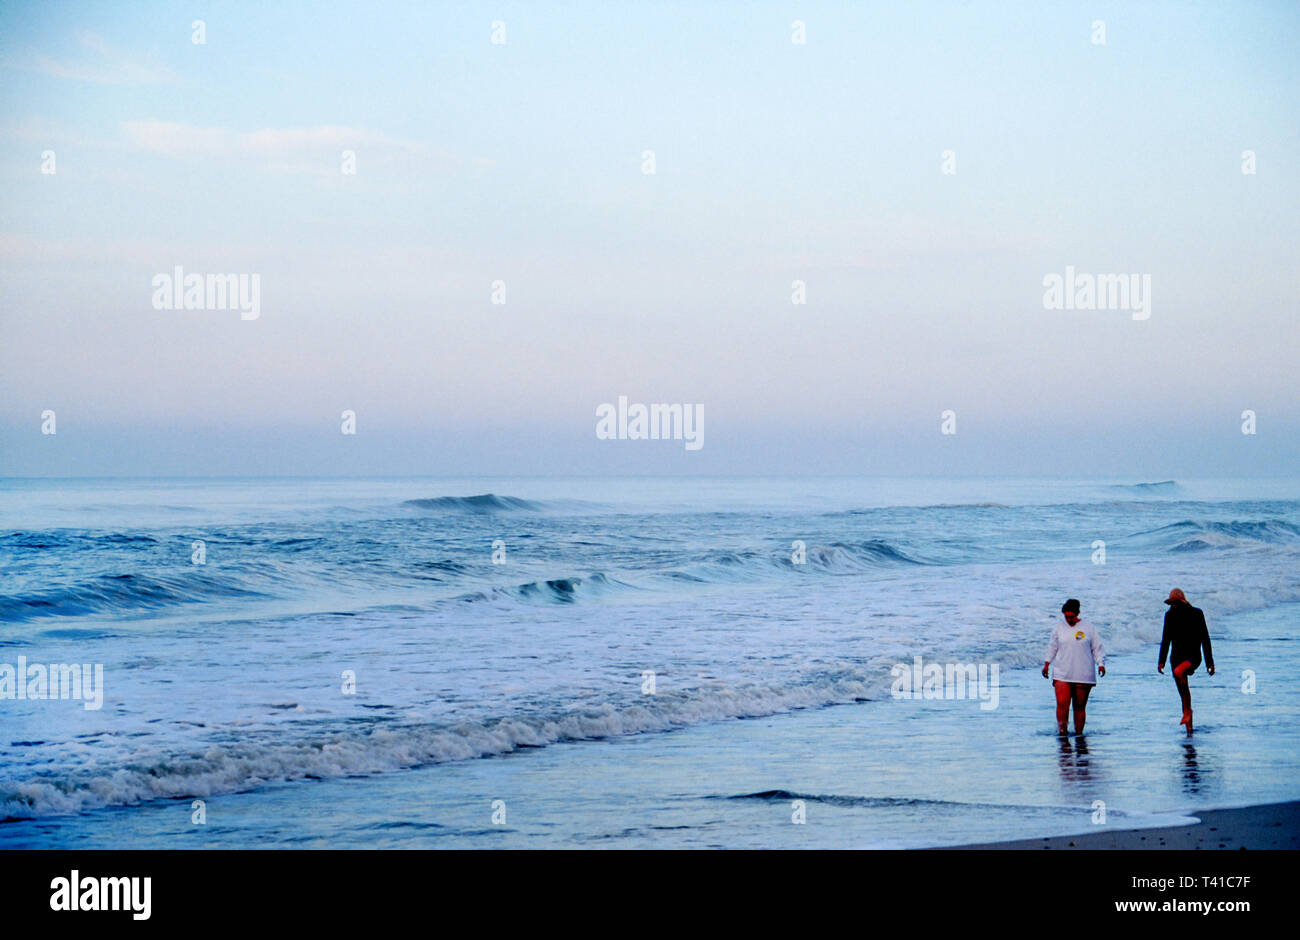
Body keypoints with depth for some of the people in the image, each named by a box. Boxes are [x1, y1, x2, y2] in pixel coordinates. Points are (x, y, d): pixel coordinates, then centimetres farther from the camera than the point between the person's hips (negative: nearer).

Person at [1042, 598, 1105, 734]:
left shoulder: (1088, 628, 5)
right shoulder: (1059, 628, 10)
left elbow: (1097, 648, 7)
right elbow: (1052, 647, 21)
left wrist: (1101, 664, -5)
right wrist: (1047, 664, 15)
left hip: (1083, 676, -1)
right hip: (1062, 675, 1)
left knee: (1080, 706, 1)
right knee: (1062, 704, -13)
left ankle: (1079, 733, 9)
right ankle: (1062, 732, -7)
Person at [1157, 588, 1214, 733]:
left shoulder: (1196, 613, -4)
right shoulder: (1170, 615, 8)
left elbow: (1205, 639, -2)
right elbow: (1166, 639, 15)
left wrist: (1210, 662, -4)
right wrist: (1161, 661, 9)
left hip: (1193, 655, -5)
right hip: (1177, 655, 5)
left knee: (1179, 672, -34)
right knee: (1182, 692, 4)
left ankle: (1187, 711, -21)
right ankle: (1189, 726, 14)